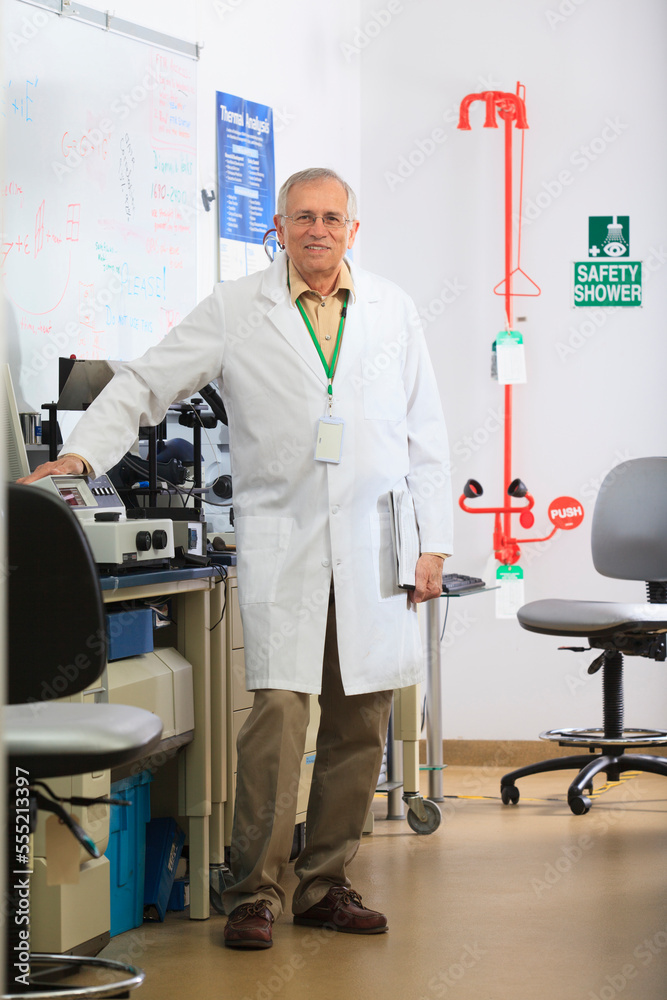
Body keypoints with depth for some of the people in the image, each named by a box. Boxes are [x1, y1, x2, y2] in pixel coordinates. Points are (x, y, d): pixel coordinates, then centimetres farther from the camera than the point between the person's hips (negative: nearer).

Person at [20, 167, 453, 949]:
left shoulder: (392, 310, 11)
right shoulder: (234, 311, 5)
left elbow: (425, 431, 12)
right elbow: (145, 385, 4)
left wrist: (435, 541, 7)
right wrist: (80, 455, -10)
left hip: (373, 545, 3)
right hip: (279, 539, -3)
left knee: (359, 723, 4)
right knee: (278, 710, -12)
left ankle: (324, 884, 17)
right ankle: (255, 893, -2)